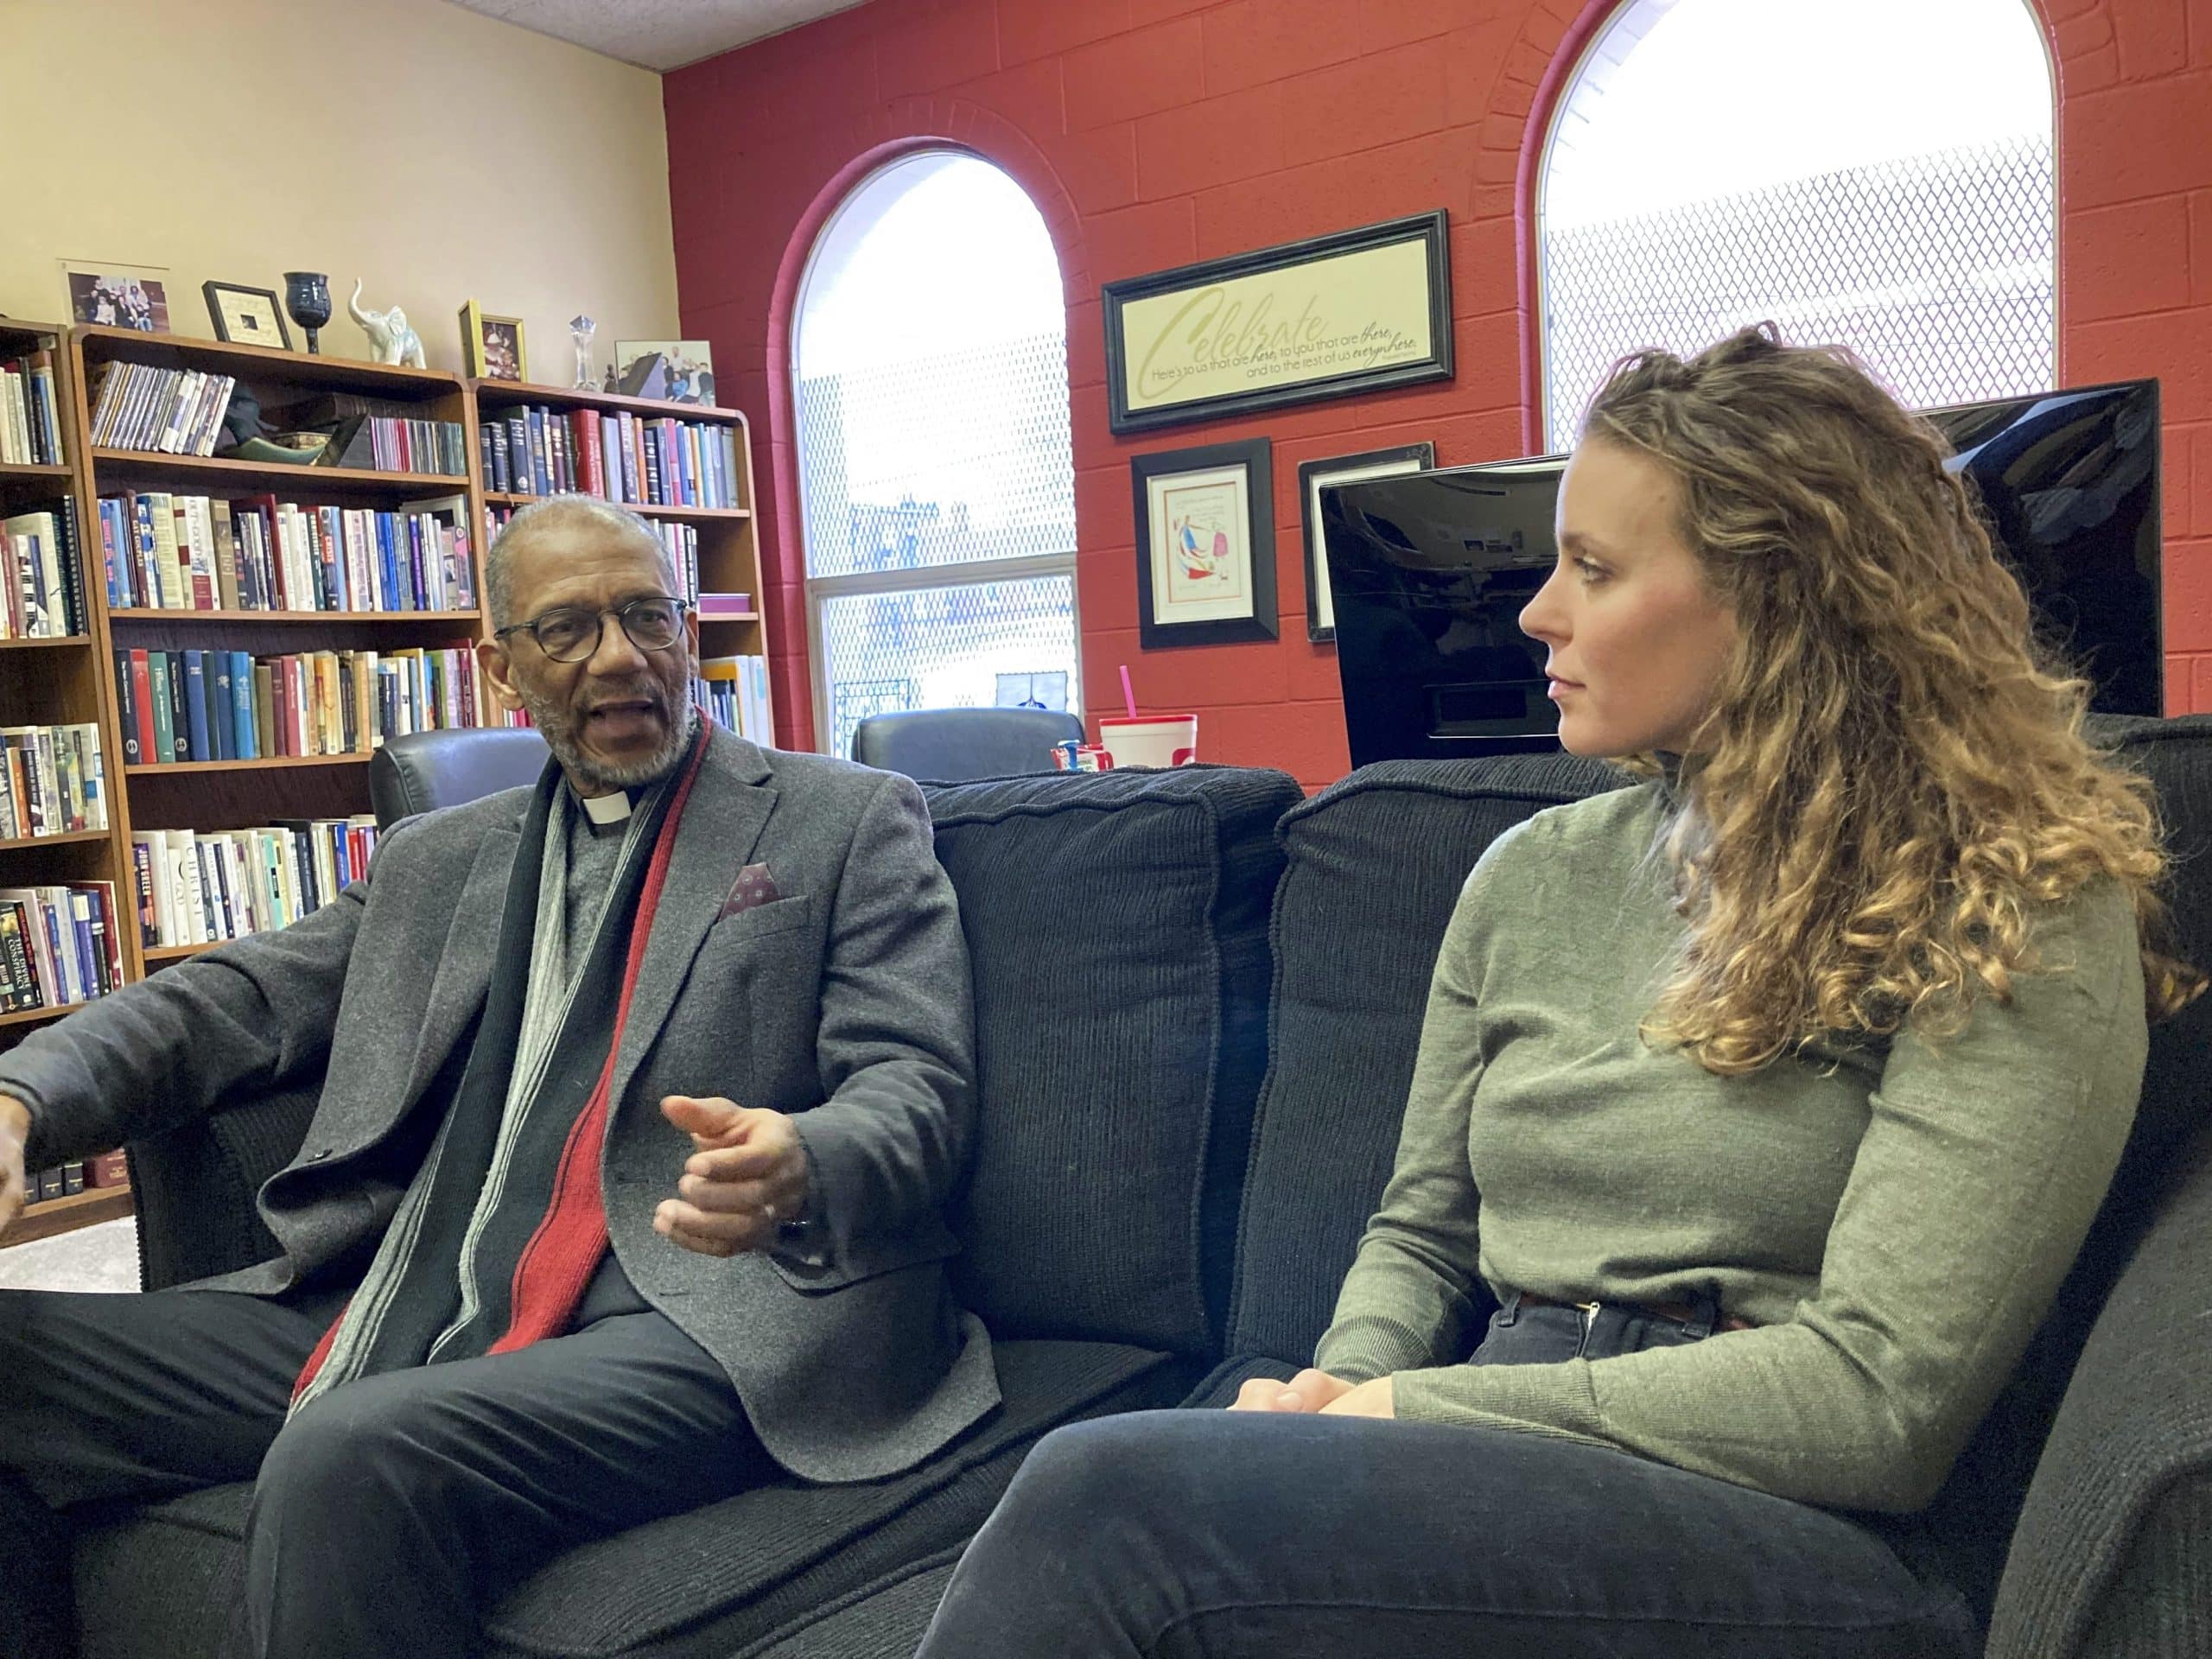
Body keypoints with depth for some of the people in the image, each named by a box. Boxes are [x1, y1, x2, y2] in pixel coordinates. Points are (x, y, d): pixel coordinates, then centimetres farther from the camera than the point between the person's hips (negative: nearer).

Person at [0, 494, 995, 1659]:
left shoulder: (850, 821, 5)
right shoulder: (436, 860, 21)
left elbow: (918, 1086, -3)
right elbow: (232, 1003, 17)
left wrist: (801, 1167, -27)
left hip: (695, 1323, -5)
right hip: (395, 1318, 6)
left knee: (352, 1460, -32)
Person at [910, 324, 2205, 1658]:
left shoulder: (2022, 914, -6)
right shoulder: (1537, 874, 11)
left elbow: (1879, 1394, -14)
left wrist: (1420, 1412, -13)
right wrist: (1347, 1384, -5)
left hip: (1805, 1547, -4)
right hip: (1495, 1489, 5)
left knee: (1111, 1500, -29)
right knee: (1097, 1501, -30)